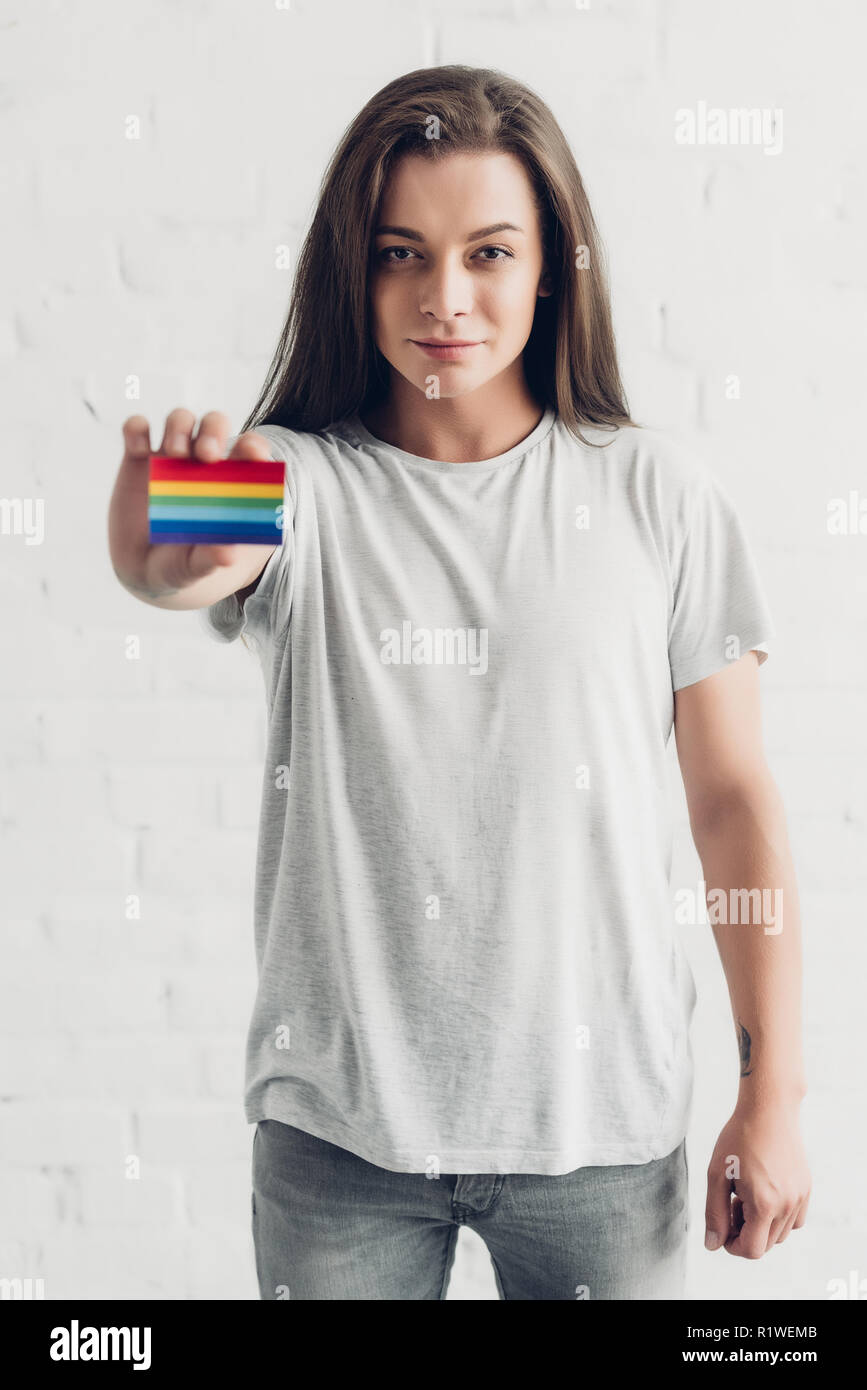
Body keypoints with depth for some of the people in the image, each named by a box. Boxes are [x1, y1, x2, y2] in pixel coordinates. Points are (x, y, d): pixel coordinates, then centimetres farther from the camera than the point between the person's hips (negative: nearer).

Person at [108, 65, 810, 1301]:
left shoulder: (656, 493, -3)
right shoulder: (301, 481, -4)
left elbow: (734, 796, 0)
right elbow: (174, 570, -27)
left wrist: (773, 1096, -1)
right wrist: (164, 546, -52)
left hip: (598, 1112, 0)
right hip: (339, 1116, 0)